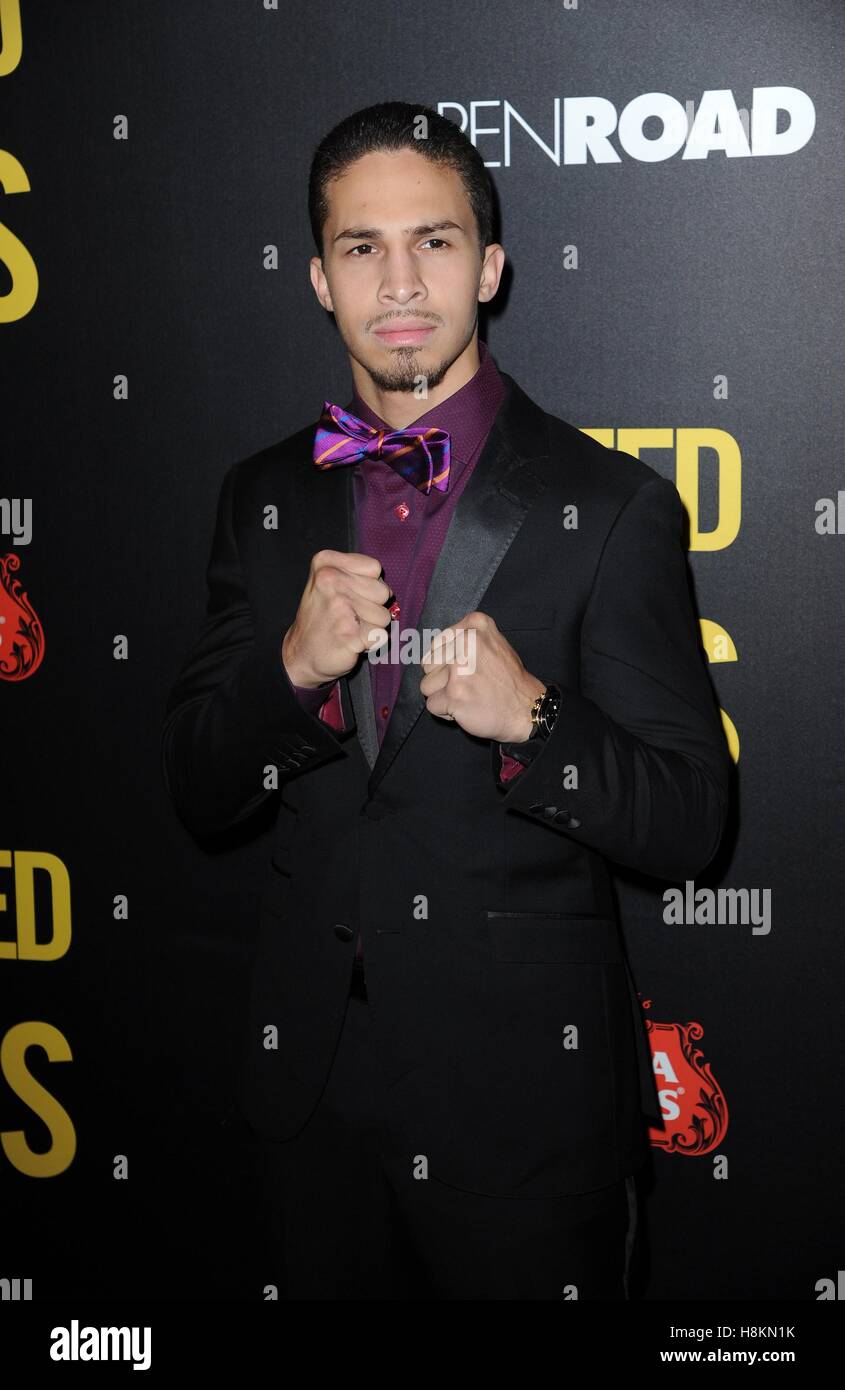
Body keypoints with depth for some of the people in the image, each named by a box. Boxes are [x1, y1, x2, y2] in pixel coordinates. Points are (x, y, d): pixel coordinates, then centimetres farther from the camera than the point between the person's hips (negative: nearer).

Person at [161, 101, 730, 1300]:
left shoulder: (612, 506, -9)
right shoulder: (264, 497, 3)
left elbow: (689, 825, -9)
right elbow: (198, 795, 3)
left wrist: (530, 718, -27)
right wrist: (292, 668, -17)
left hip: (526, 1098, -3)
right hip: (318, 1084, 4)